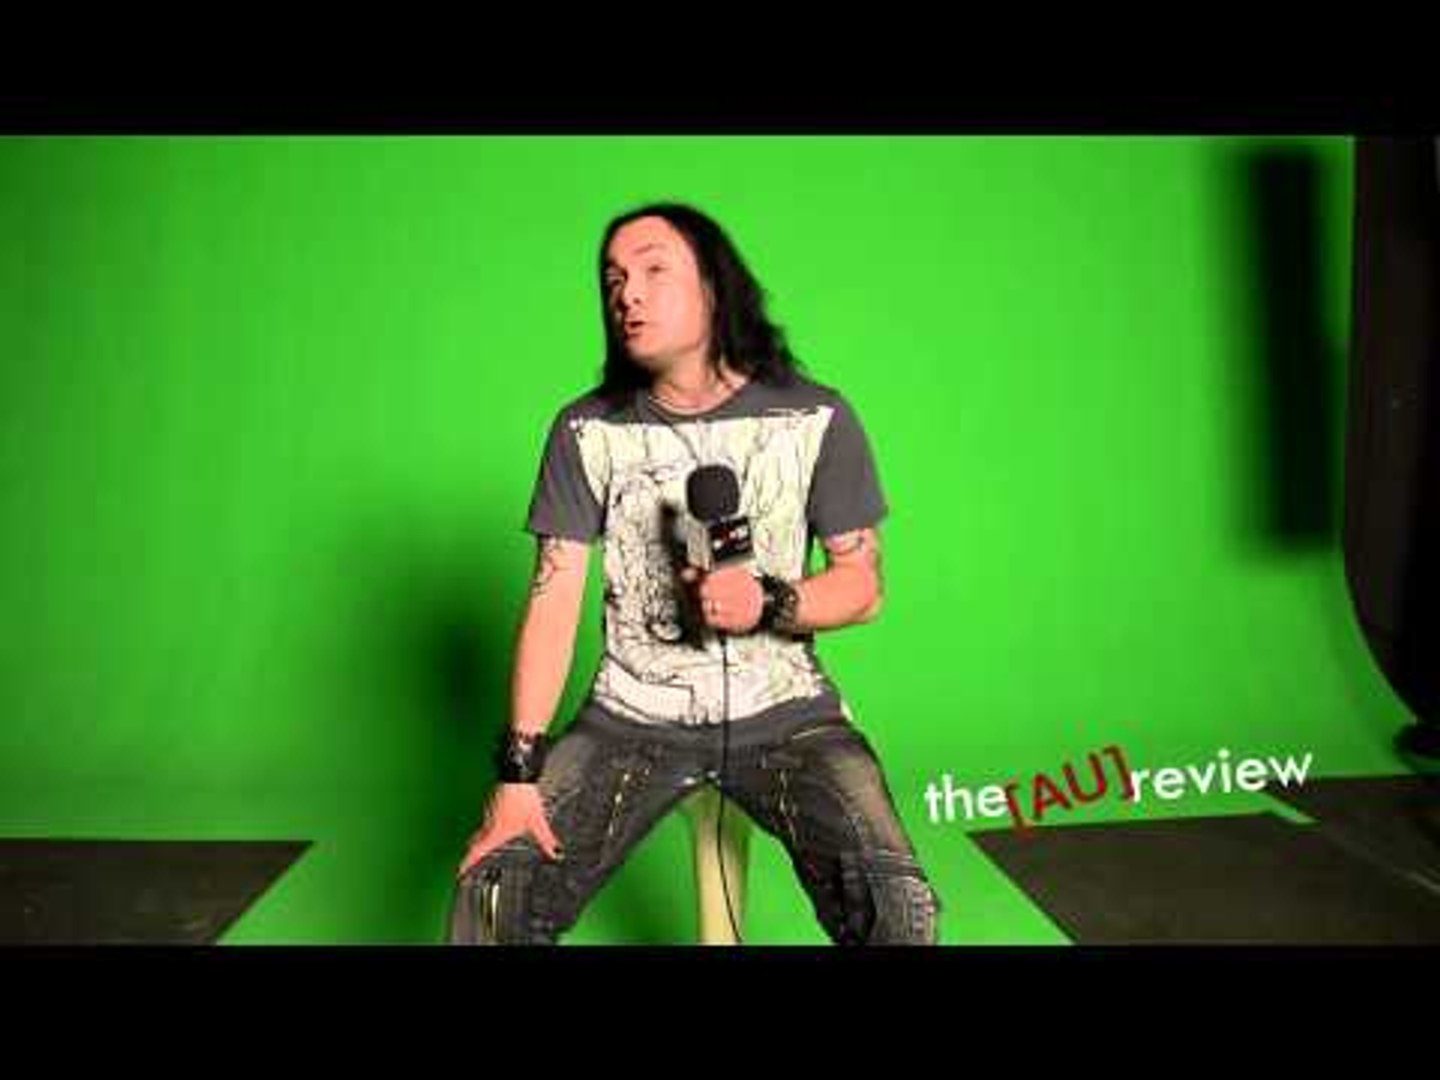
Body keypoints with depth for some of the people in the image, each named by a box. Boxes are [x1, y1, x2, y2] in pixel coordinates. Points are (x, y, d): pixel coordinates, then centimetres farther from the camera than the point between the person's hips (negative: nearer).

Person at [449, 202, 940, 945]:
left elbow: (862, 584, 2)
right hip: (632, 717, 1)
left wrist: (770, 603, -19)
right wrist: (520, 774, -12)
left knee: (897, 906, -23)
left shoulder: (817, 418, -4)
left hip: (785, 714, -1)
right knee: (492, 892, -17)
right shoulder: (586, 430, -1)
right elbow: (553, 602, -4)